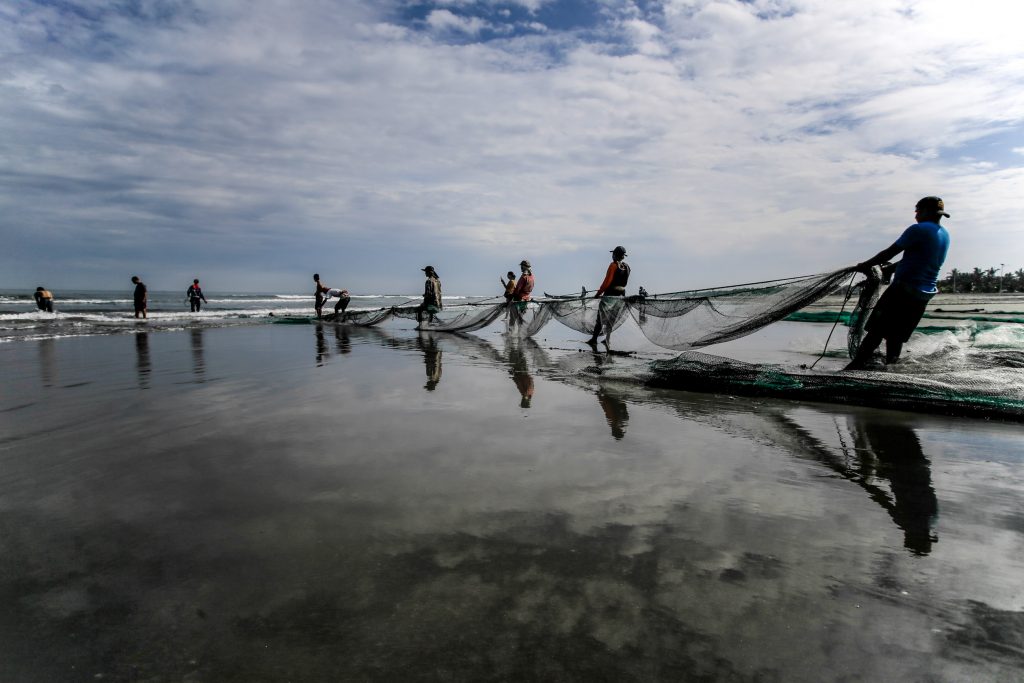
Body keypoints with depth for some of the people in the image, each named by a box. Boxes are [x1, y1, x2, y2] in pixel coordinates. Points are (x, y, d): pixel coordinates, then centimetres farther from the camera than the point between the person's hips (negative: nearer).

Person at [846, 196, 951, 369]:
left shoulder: (918, 229, -11)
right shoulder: (945, 235, 14)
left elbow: (890, 252, -11)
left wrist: (866, 265, 0)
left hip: (904, 289, -8)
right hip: (925, 294, 8)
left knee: (876, 331, -8)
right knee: (897, 336, 14)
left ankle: (854, 368, -10)